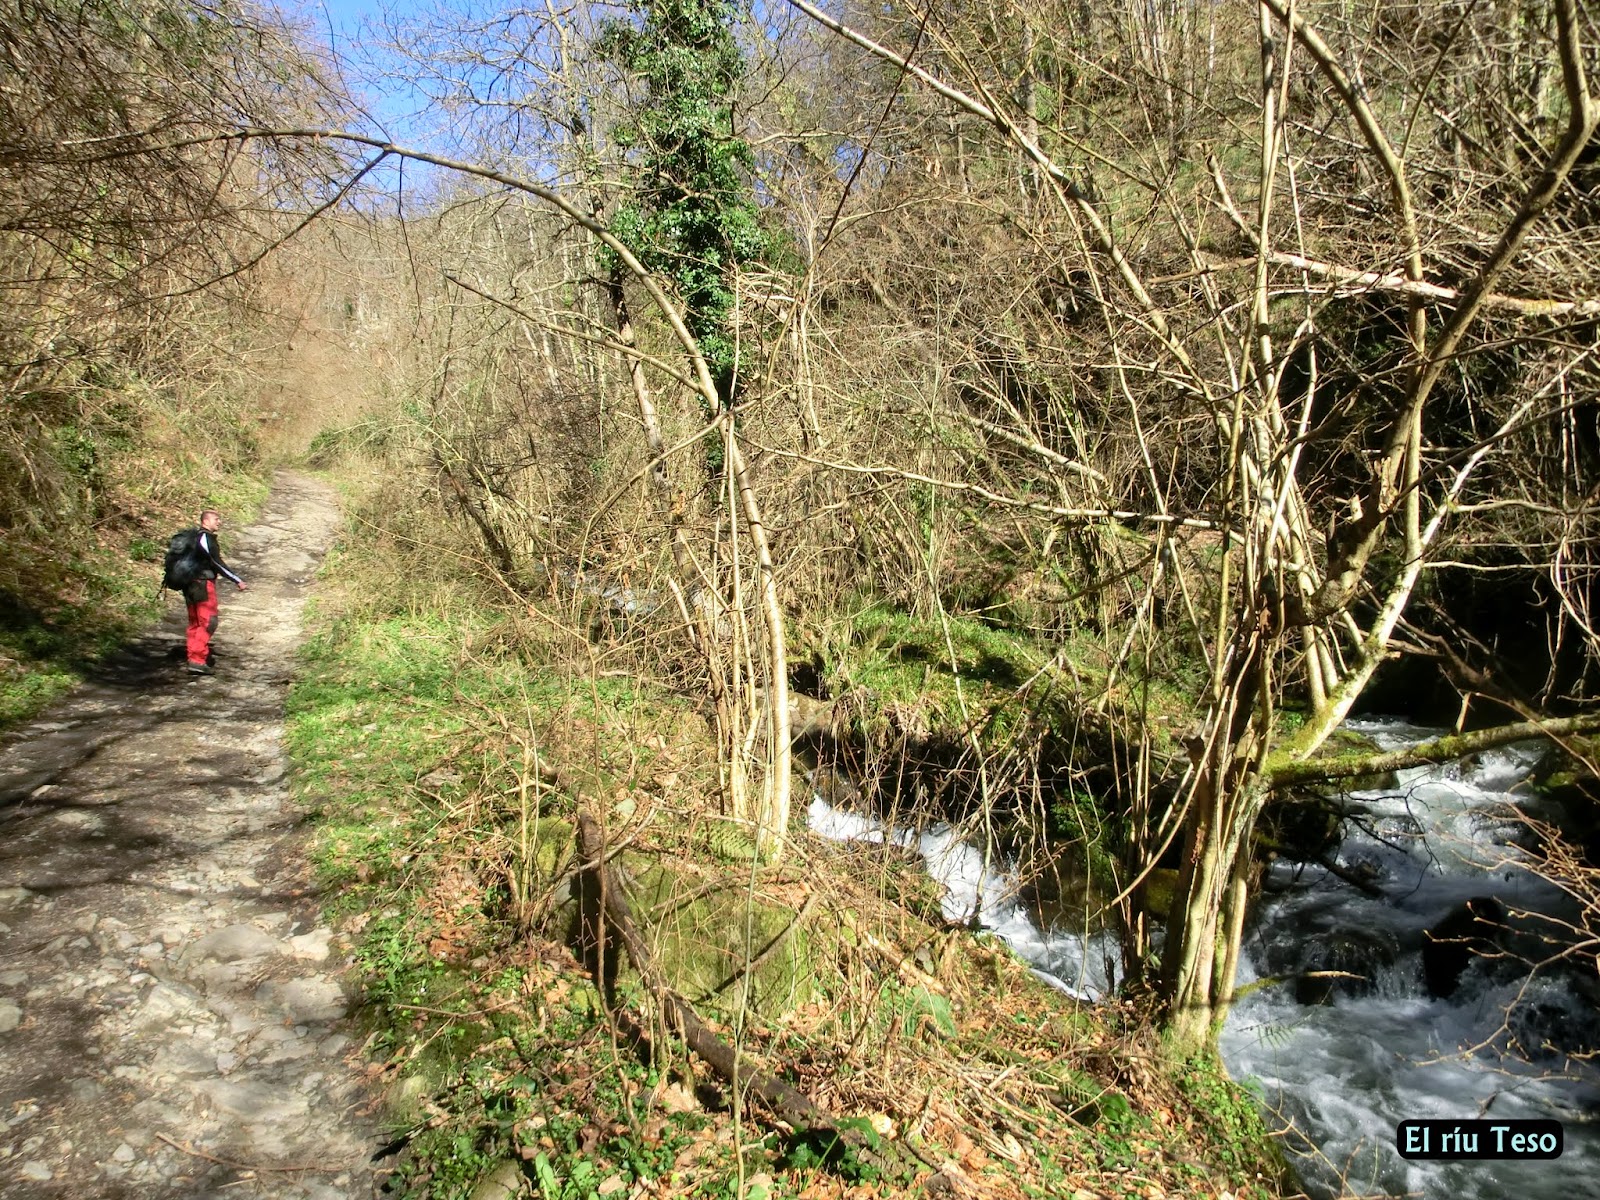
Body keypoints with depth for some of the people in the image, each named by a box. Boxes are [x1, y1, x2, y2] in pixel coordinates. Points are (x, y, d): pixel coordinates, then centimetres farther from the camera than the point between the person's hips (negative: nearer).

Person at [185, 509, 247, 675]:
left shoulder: (196, 537, 17)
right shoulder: (206, 538, -13)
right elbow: (217, 563, -17)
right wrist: (238, 581, -15)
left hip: (192, 585, 10)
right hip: (203, 585, -10)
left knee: (195, 624, 12)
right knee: (208, 622, -9)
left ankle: (194, 660, 17)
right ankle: (198, 661, -13)